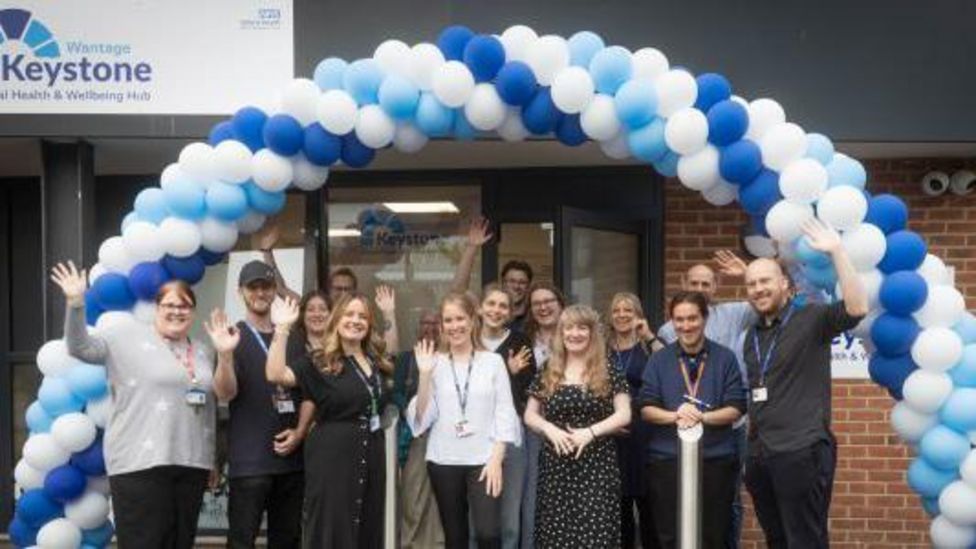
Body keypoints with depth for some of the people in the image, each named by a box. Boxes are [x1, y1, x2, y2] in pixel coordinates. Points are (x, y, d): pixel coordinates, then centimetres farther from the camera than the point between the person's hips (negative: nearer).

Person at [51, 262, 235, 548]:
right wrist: (76, 303, -21)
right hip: (140, 462, -6)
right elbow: (80, 347, -7)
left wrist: (225, 354, -1)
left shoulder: (202, 351, 16)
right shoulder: (129, 336, 1)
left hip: (192, 463, 6)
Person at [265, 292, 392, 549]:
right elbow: (276, 374, -19)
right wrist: (282, 329, -25)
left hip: (371, 456, 6)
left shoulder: (375, 360, 10)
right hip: (332, 458, -6)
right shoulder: (320, 362, -6)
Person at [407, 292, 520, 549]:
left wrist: (496, 459, -8)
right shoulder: (434, 363, 2)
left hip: (483, 460, -2)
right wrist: (424, 375, -11)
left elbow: (504, 413, 0)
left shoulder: (493, 361, 0)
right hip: (443, 461, 2)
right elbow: (422, 417, -1)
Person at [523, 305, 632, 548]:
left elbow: (624, 415, -3)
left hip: (596, 465, -2)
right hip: (556, 466, 2)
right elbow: (529, 415, 11)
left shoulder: (609, 374, 2)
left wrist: (591, 432, -16)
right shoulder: (547, 375, 9)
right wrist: (549, 429, -9)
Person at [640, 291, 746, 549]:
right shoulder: (659, 360, 5)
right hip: (666, 460, 1)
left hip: (716, 460, -1)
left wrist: (702, 417, -22)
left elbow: (736, 409, -4)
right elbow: (646, 409, -1)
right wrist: (675, 416, -20)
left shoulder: (725, 358, 1)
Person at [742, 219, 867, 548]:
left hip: (801, 453, -7)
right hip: (759, 456, 7)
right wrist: (751, 449, 15)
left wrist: (836, 252, -27)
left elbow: (857, 309, -25)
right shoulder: (752, 336, 15)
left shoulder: (812, 319, -6)